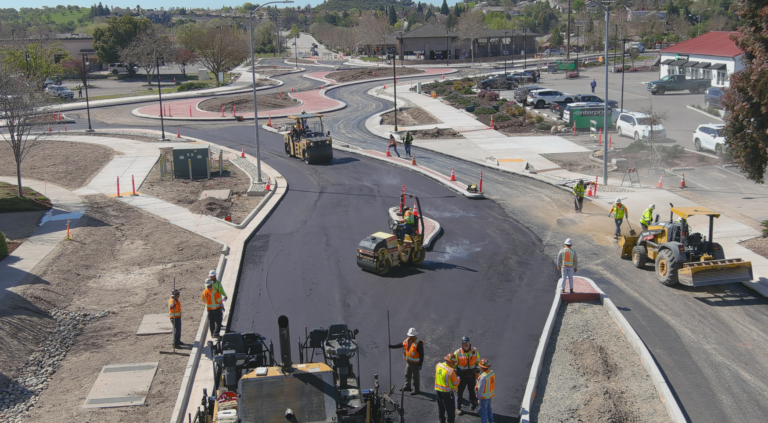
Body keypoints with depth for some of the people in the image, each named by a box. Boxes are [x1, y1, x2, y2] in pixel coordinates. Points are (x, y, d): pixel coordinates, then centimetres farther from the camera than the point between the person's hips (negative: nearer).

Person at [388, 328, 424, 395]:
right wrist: (391, 346, 6)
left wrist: (420, 364, -20)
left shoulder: (418, 343, -20)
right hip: (408, 361, 8)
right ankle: (407, 386, 39)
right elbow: (400, 345, 14)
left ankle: (417, 390, 15)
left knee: (415, 376, 3)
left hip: (415, 363, -8)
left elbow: (421, 354, -19)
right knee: (407, 374, 21)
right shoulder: (407, 340, 2)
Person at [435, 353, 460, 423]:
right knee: (450, 410, 8)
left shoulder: (438, 365, -7)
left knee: (441, 408, 23)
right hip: (447, 392, -7)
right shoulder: (451, 371, -27)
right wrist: (458, 378, 5)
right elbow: (456, 383, -16)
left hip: (438, 390, 7)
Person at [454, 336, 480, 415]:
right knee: (460, 391, 7)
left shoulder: (474, 351, -7)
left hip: (472, 374, 2)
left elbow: (478, 361, 7)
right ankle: (458, 408, 22)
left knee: (472, 390, 16)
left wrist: (477, 372, 7)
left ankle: (473, 405, 34)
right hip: (462, 375, -2)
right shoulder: (458, 353, -15)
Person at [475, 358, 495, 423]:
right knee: (488, 408, 26)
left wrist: (477, 397, -11)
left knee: (483, 410, 9)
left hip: (484, 396, -8)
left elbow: (480, 389, -24)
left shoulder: (483, 377, -32)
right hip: (491, 394, 8)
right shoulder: (492, 372, -8)